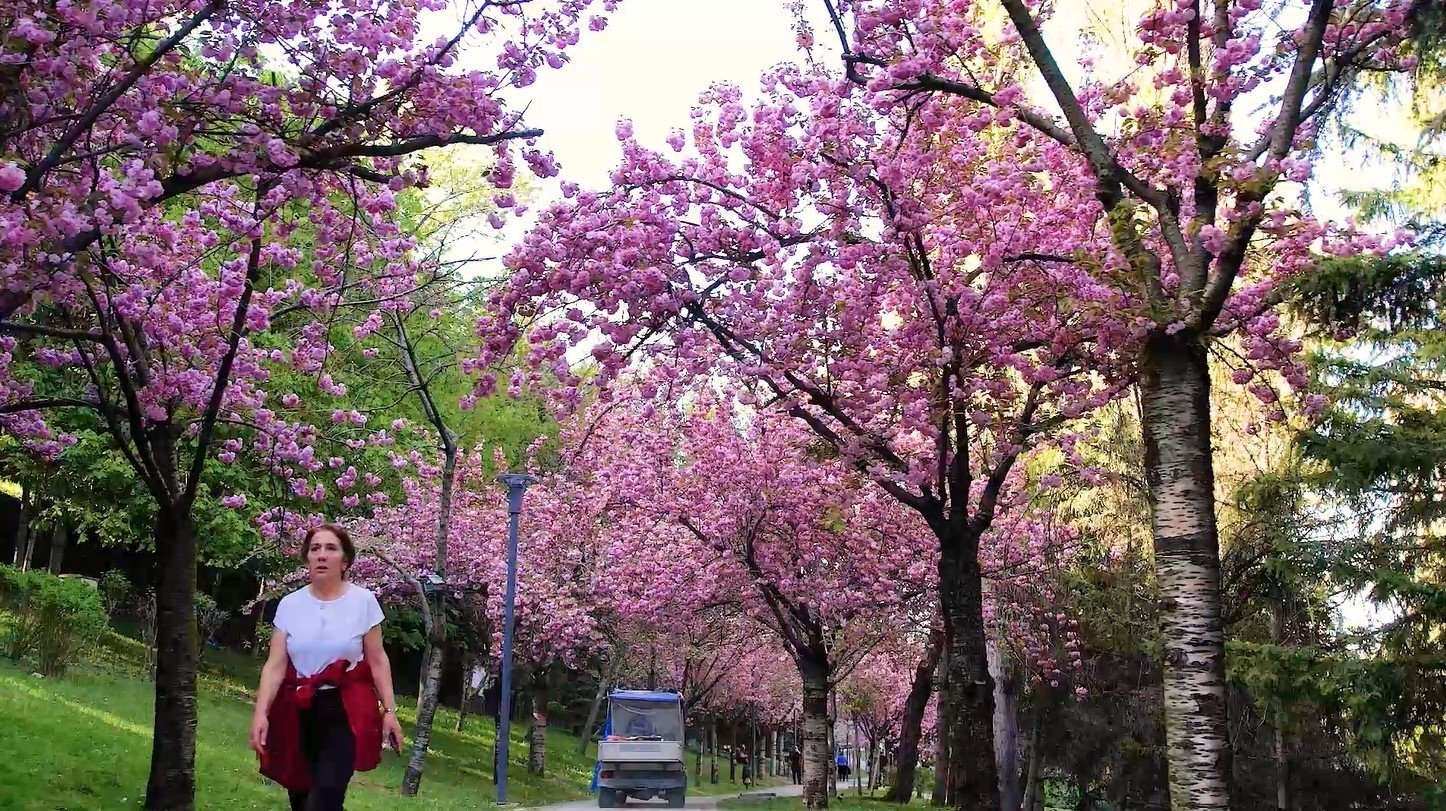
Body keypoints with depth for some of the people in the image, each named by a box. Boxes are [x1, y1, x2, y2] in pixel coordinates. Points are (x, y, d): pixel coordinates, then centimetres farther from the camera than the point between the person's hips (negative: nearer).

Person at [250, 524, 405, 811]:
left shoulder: (363, 601, -3)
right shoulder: (290, 604, 1)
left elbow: (377, 660, 1)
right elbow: (275, 665, -3)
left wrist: (390, 710, -4)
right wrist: (261, 713, -16)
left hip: (346, 713, -3)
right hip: (297, 712, 3)